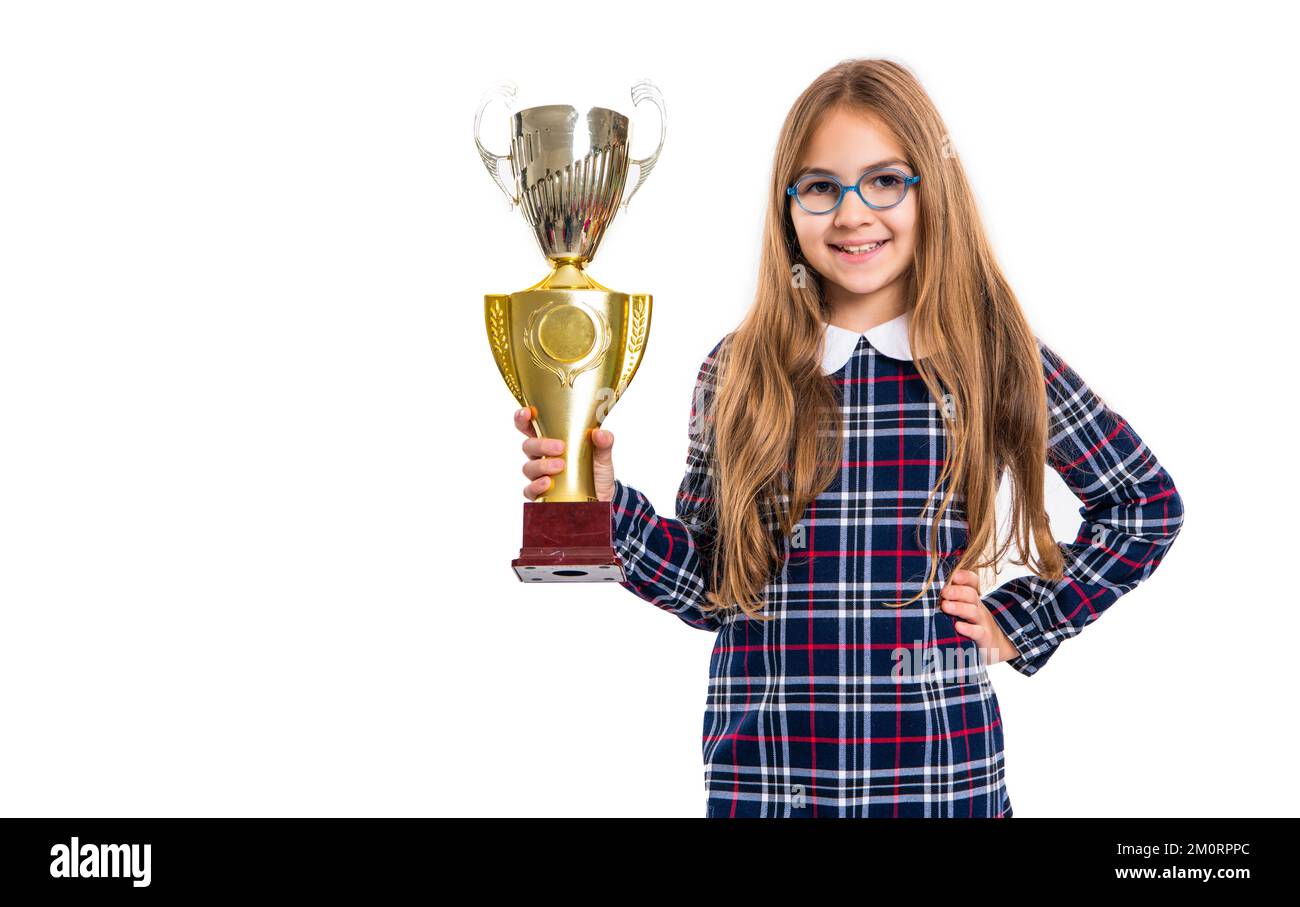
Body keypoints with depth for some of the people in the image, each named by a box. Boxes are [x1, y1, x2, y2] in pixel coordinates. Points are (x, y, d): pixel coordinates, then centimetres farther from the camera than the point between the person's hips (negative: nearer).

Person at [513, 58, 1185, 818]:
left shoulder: (994, 357, -2)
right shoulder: (738, 373, 2)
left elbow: (1146, 503, 9)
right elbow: (711, 585, 6)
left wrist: (1018, 625, 3)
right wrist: (607, 502, -8)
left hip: (943, 771, -1)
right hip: (760, 773, 1)